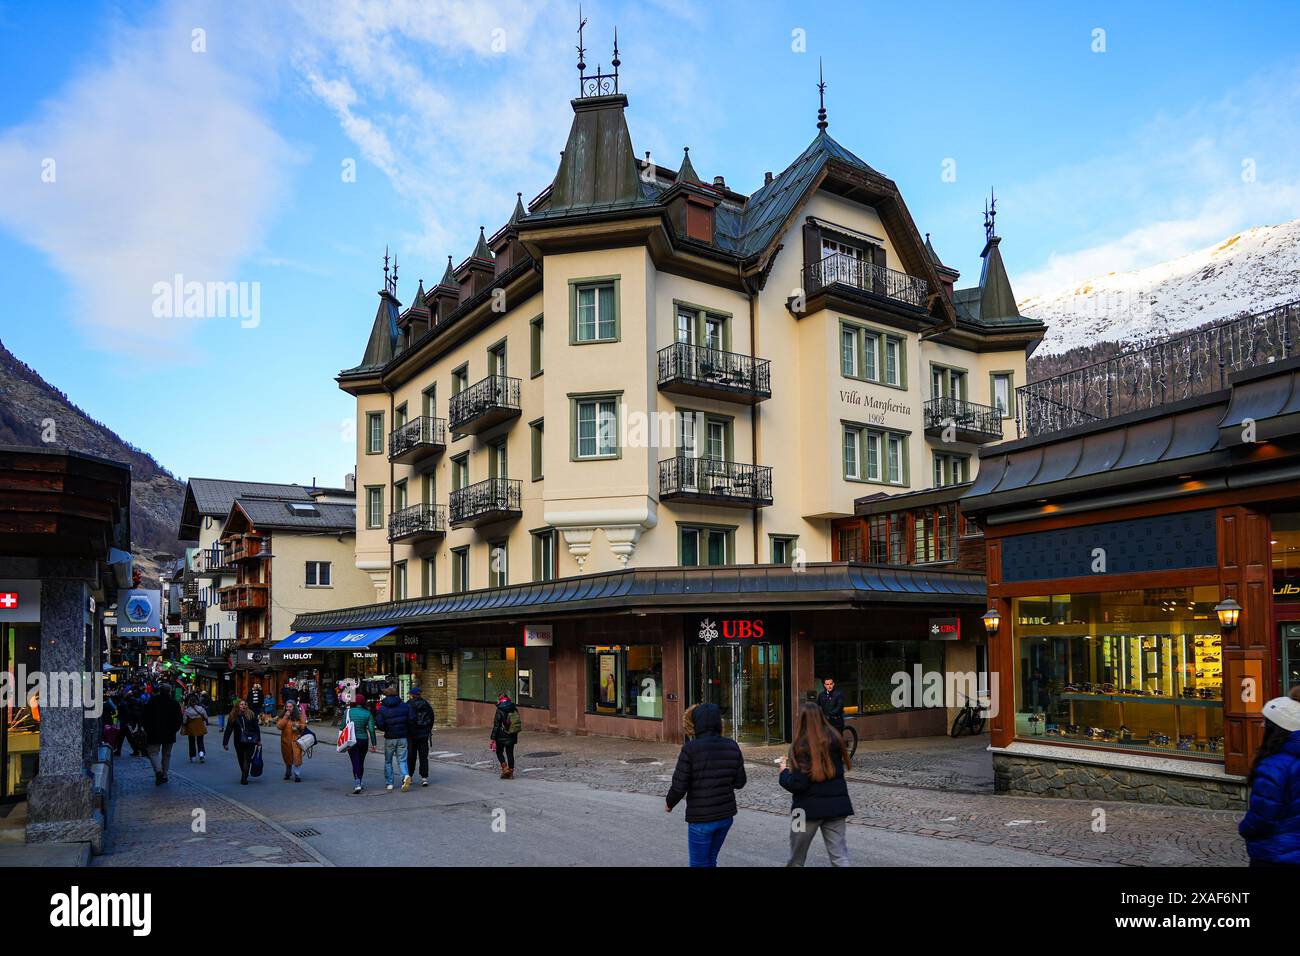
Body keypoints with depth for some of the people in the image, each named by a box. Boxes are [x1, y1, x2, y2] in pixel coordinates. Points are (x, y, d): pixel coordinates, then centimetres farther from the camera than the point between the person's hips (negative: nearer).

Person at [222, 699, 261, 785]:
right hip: (239, 742, 2)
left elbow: (256, 728, 1)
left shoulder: (251, 715, -3)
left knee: (247, 759, -8)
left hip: (250, 741, -2)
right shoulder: (233, 716, -1)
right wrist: (225, 743, -1)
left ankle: (244, 777, -4)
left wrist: (258, 740, 0)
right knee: (241, 759, 12)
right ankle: (244, 776, 28)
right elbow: (228, 730, 1)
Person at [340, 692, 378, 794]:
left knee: (355, 763, -2)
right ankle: (359, 784, 26)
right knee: (361, 762, 17)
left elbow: (342, 727, -3)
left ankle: (358, 784, -18)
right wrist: (373, 743, 0)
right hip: (364, 740, 2)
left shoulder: (348, 712, -7)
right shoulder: (367, 713, -3)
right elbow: (371, 729, -6)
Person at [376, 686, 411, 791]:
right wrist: (408, 732, 11)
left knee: (388, 761, 14)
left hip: (390, 738, -2)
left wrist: (386, 730, 7)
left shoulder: (382, 708, -6)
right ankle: (405, 776, -20)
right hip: (402, 737, 2)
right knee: (402, 760, 6)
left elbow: (380, 724, -14)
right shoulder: (404, 705, 1)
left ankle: (389, 784, 15)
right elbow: (411, 720, -3)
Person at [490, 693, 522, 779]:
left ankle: (505, 768, -5)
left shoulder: (499, 712, -14)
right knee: (510, 753, 11)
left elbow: (496, 726, -14)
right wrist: (515, 735, 21)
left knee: (499, 752, 12)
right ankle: (511, 772, 11)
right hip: (512, 737, 5)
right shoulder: (514, 710, 3)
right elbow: (519, 723, 11)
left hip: (502, 737, -5)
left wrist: (493, 738, -11)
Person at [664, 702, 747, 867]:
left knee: (699, 864, 9)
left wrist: (669, 803, 5)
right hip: (726, 815, 5)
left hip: (701, 818, -5)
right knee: (710, 860, 23)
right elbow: (739, 782, 4)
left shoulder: (690, 748, -17)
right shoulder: (732, 746, -2)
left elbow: (679, 785, -14)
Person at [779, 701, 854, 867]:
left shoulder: (802, 746, -15)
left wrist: (784, 771, 2)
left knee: (796, 860, 14)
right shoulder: (834, 739, 1)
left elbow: (797, 784, -19)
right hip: (836, 805, 5)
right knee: (840, 858, 5)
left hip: (809, 808, -4)